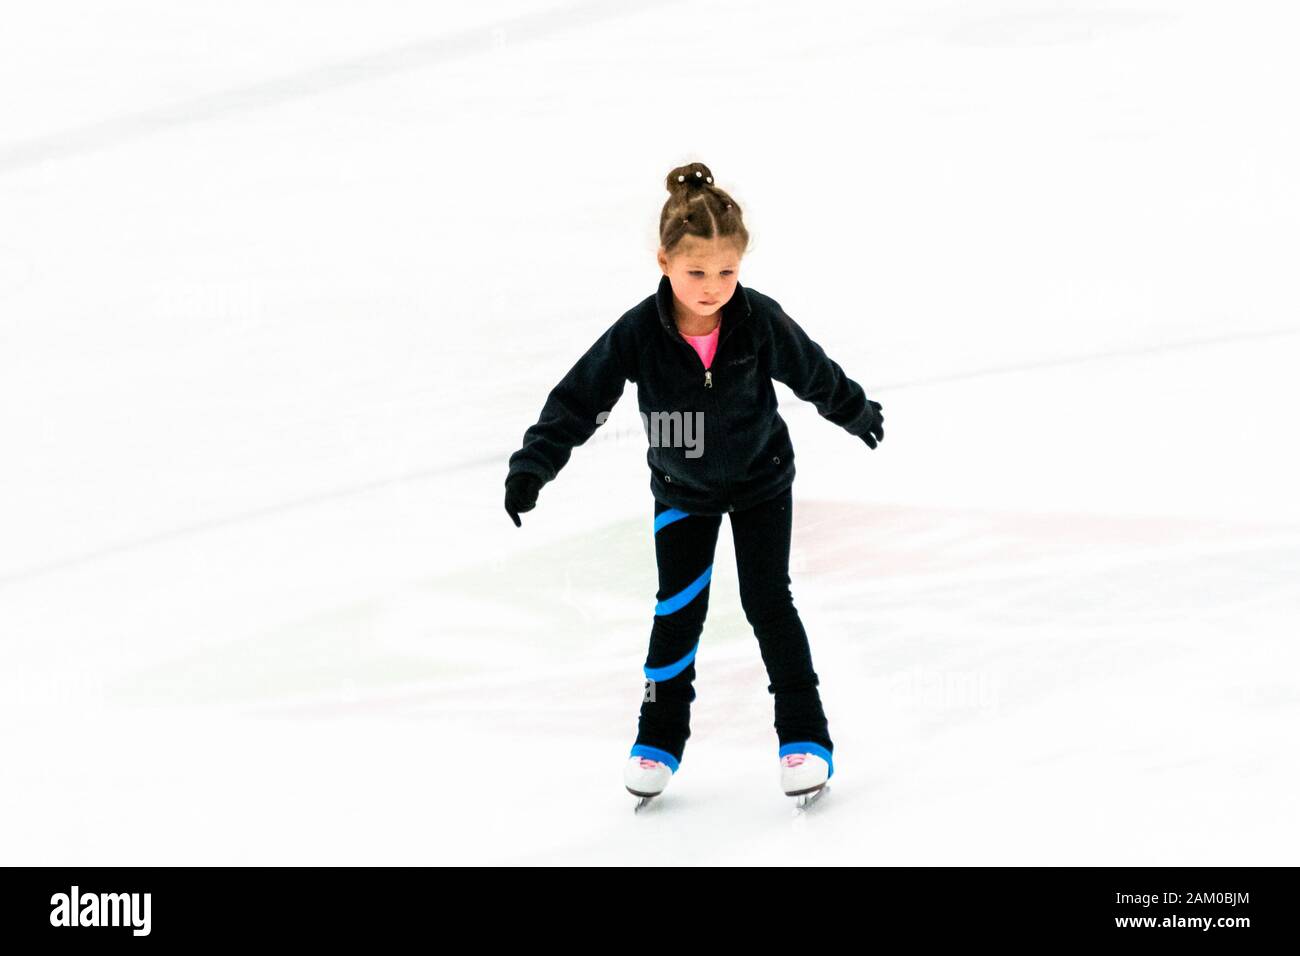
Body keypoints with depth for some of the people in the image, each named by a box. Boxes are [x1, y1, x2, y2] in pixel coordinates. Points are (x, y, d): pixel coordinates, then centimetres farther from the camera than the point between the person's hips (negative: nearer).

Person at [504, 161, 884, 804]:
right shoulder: (639, 333, -26)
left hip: (761, 479, -1)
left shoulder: (761, 322, -24)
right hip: (681, 487, 1)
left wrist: (859, 414, 10)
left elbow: (814, 373, -6)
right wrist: (532, 465, -27)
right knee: (678, 607, 2)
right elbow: (580, 397, -20)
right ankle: (660, 736, 18)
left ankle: (804, 733, 8)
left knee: (768, 600, -3)